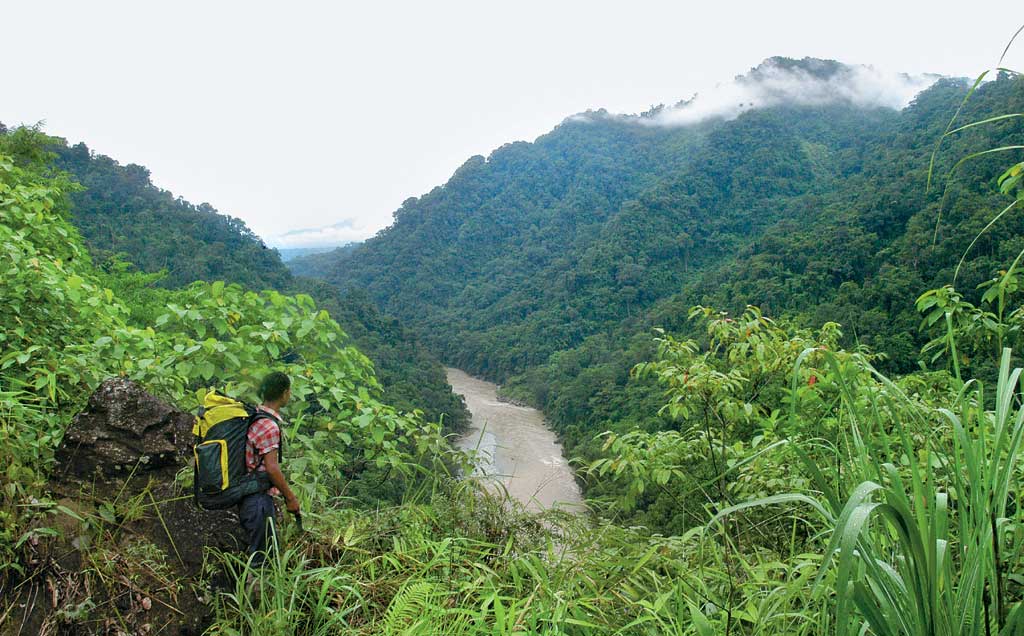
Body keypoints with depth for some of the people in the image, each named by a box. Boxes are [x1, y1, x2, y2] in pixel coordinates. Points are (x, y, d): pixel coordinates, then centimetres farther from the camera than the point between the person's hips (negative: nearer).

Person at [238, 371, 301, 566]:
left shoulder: (254, 416, 9)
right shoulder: (269, 426, -21)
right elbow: (272, 468, -22)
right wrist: (290, 498, -12)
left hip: (247, 496, 9)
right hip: (259, 499, -9)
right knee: (260, 557, 1)